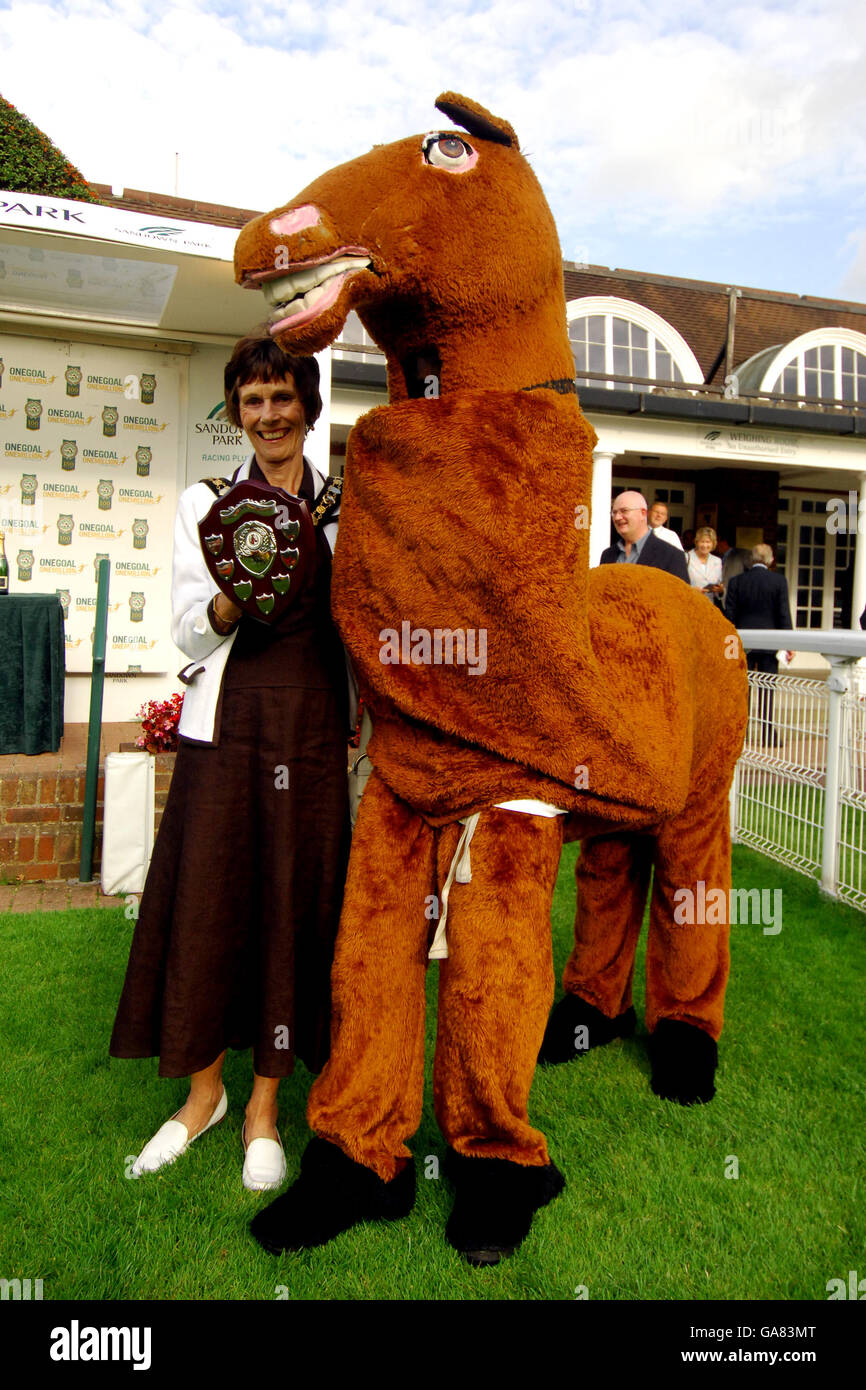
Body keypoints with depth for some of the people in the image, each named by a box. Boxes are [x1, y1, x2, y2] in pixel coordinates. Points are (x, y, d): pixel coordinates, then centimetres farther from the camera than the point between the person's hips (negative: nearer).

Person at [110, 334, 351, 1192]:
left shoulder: (344, 507, 9)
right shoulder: (204, 504, 8)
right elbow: (189, 633, 1)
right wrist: (236, 590, -16)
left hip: (313, 726, 0)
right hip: (225, 723, 0)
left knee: (293, 904, 3)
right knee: (206, 902, 3)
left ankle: (264, 1105, 21)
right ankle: (203, 1090, 26)